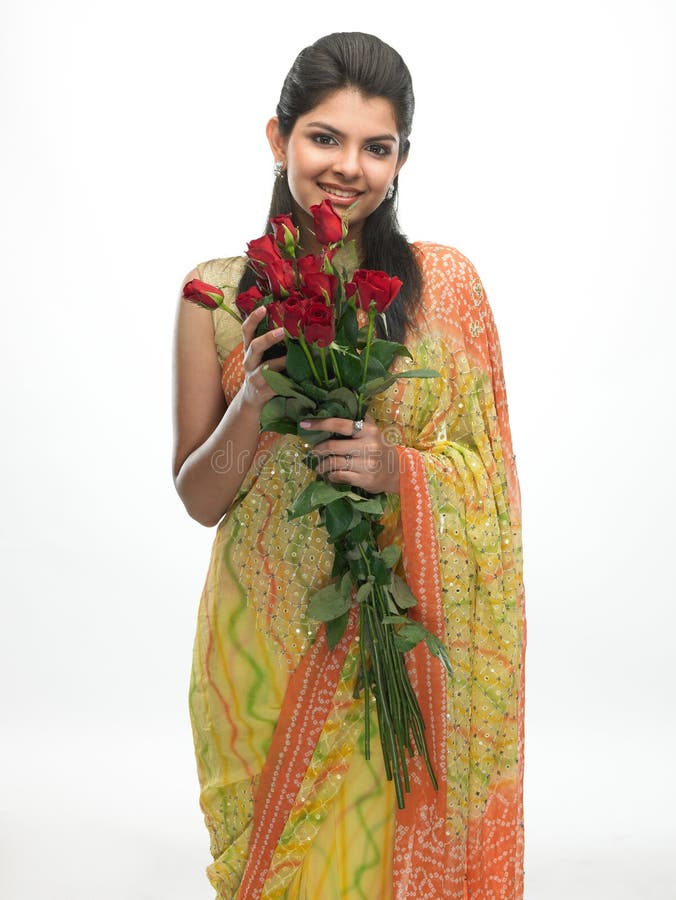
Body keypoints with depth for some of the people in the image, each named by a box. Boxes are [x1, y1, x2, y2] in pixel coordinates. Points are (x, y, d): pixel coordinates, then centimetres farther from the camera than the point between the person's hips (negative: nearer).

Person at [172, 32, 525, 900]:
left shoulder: (445, 283, -4)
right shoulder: (219, 291, -4)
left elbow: (487, 472, 1)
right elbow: (200, 500, -1)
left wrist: (398, 469, -19)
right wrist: (255, 402, -19)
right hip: (266, 637, 1)